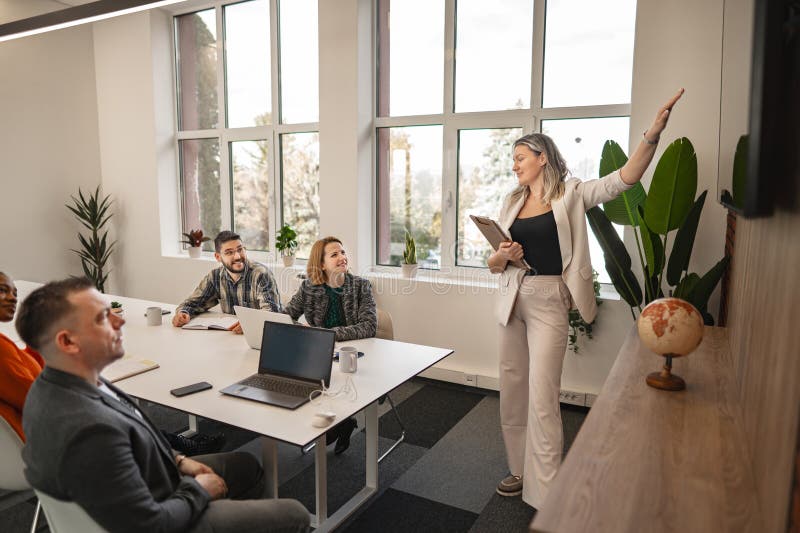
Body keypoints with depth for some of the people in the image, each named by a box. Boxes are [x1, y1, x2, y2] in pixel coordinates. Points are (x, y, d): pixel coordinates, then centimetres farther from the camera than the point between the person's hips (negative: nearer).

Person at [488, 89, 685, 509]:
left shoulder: (572, 195, 0)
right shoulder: (512, 203, 12)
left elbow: (625, 178, -13)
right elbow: (493, 264, 13)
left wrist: (652, 134, -27)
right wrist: (502, 256, -9)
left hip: (549, 301, -5)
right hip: (513, 299, 6)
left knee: (542, 396, -7)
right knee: (513, 390, 11)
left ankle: (545, 493, 6)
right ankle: (522, 470, 29)